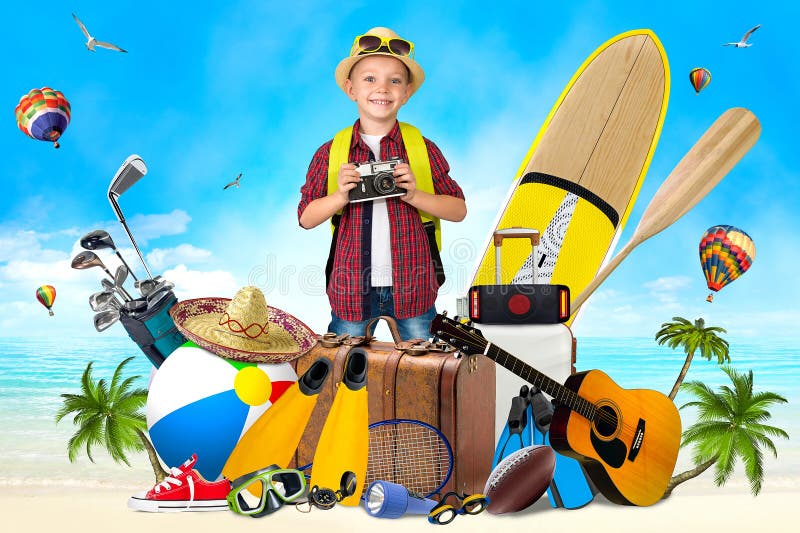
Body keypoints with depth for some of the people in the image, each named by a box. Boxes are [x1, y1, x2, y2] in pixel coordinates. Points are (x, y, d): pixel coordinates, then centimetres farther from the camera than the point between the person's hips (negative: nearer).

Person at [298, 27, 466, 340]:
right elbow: (306, 218, 2)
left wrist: (414, 195, -16)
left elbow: (459, 210, 1)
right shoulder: (330, 153, 1)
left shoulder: (424, 149, 0)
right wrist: (340, 196, -17)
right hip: (351, 288, 0)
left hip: (413, 287, 0)